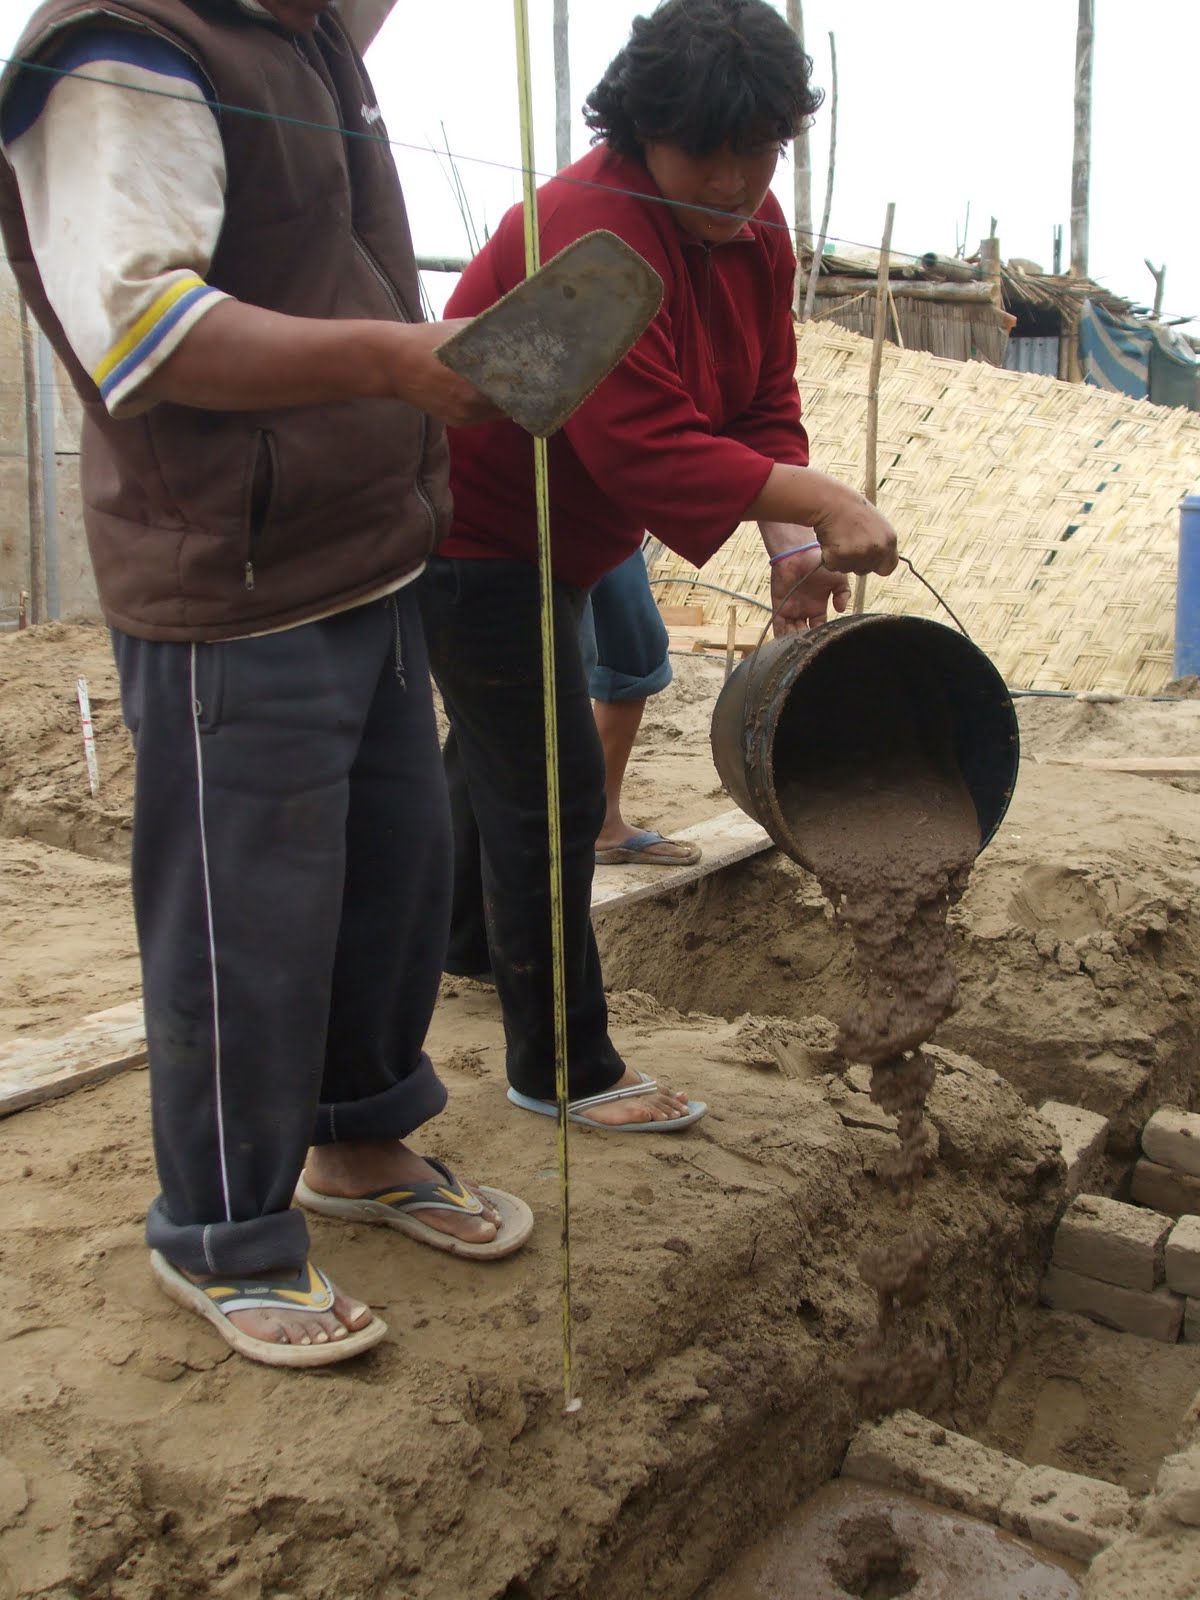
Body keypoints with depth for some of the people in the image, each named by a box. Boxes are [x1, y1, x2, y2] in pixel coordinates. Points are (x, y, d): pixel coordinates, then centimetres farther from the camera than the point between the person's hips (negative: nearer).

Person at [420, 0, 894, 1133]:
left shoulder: (753, 227, -1)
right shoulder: (589, 230, -30)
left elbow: (762, 399, -5)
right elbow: (645, 445, -38)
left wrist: (790, 543, -20)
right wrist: (814, 501, -43)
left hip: (549, 534, 10)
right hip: (470, 532, -10)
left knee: (494, 744, 25)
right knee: (551, 787, -8)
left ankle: (467, 942, 50)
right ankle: (562, 1068, 5)